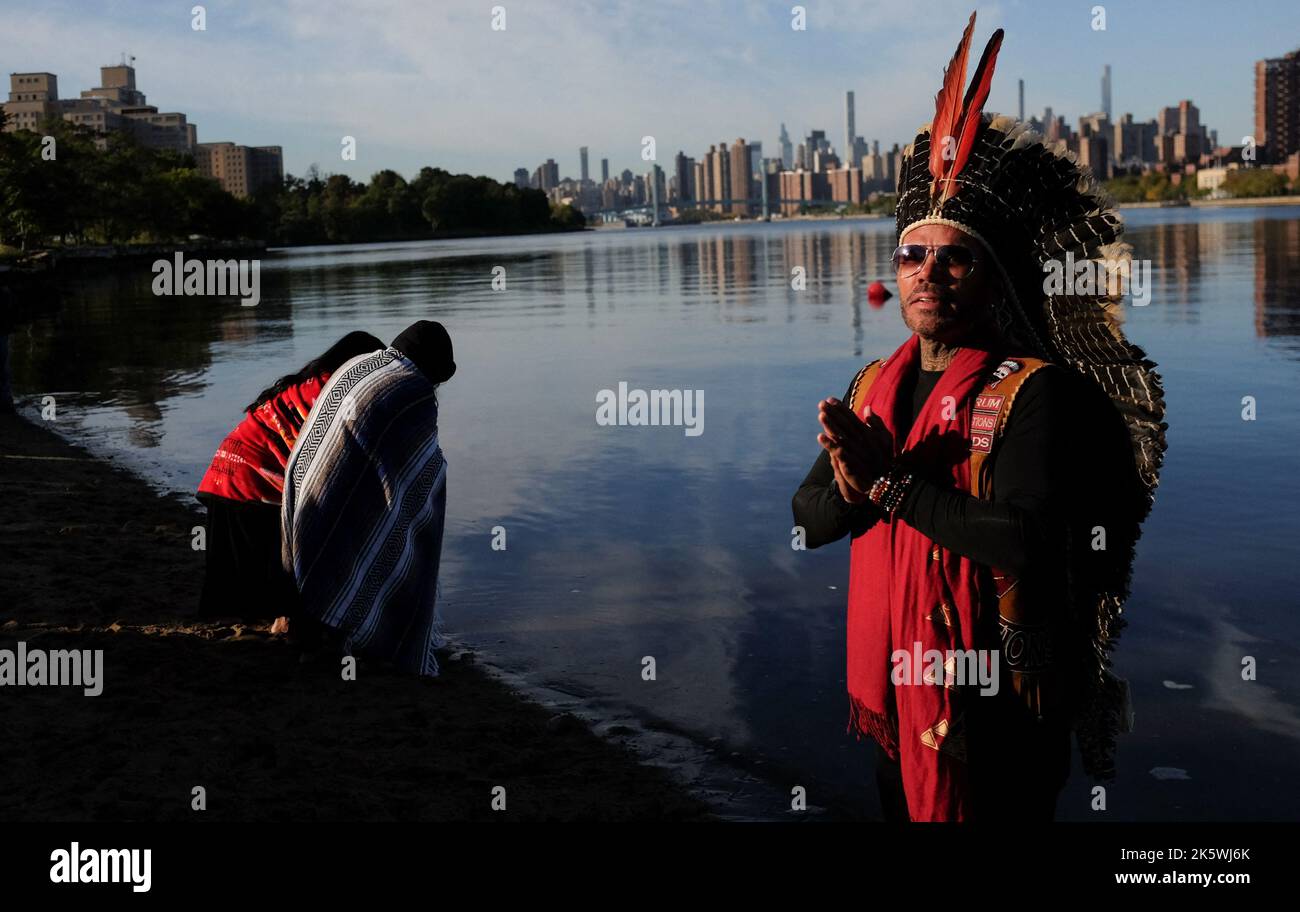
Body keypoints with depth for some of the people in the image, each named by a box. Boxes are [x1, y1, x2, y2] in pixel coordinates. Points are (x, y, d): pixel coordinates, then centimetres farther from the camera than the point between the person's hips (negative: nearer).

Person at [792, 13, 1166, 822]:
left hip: (995, 702, -6)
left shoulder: (1036, 392, -15)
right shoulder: (874, 387, 8)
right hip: (892, 692, 7)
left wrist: (891, 483, -20)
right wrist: (854, 488, -17)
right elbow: (808, 517, 6)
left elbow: (1027, 541, -28)